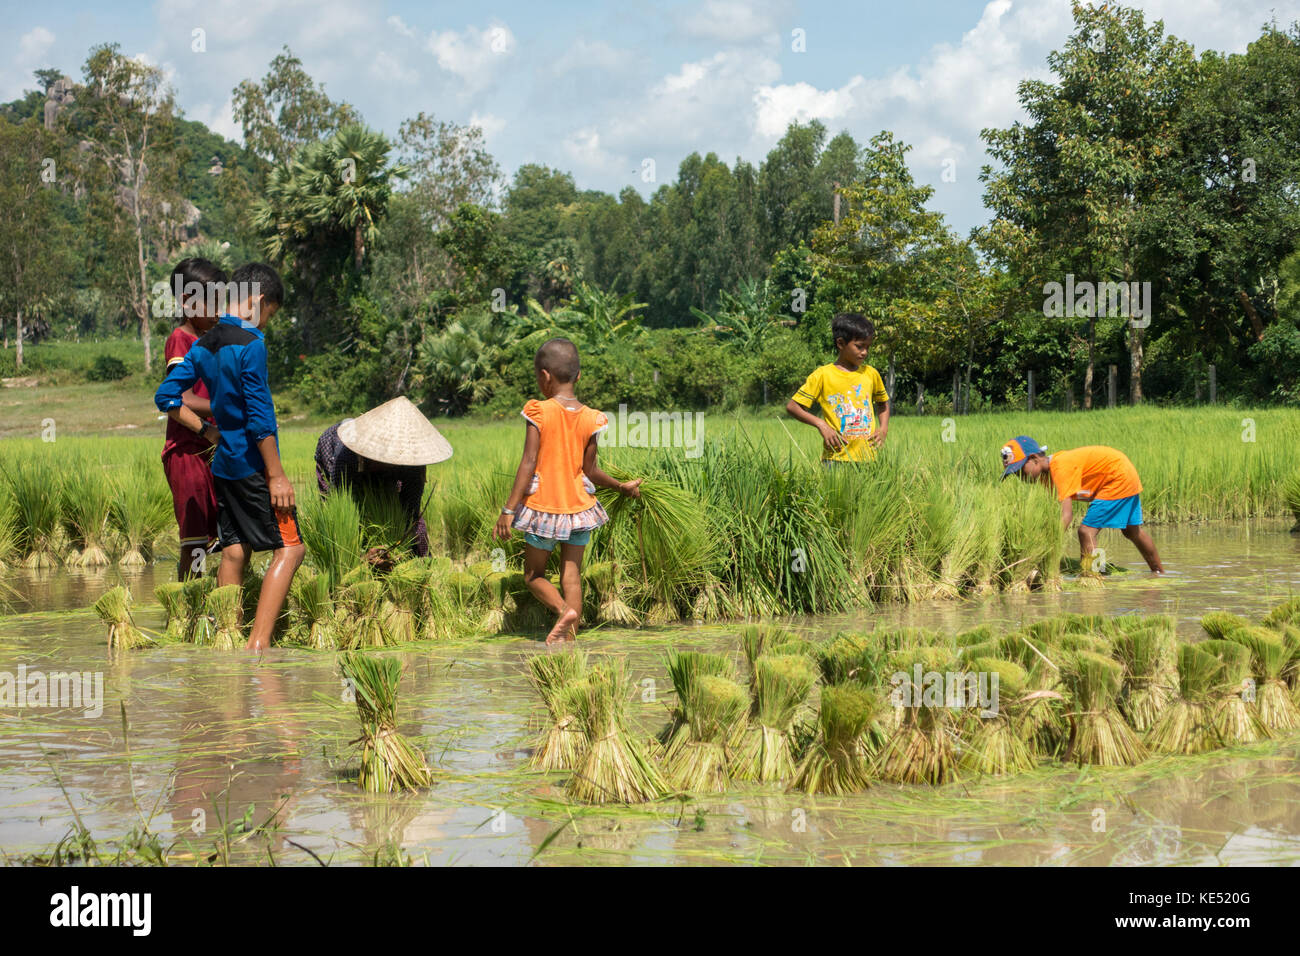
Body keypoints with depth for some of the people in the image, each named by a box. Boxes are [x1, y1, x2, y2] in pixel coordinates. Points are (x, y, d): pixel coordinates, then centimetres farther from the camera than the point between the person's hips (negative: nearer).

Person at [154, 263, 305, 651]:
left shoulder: (203, 345, 9)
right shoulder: (250, 343, -15)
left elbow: (166, 396, 12)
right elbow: (259, 415, -18)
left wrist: (207, 429, 12)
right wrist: (276, 475, -15)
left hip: (222, 465, 8)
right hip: (252, 466, -8)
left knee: (234, 551, 12)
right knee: (289, 547, -6)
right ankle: (259, 642, -16)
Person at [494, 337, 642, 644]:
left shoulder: (539, 413, -12)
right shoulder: (590, 419, -2)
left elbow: (528, 464, -15)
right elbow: (590, 470, 3)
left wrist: (509, 509, -12)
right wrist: (623, 486, 21)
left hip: (543, 506, -3)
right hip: (578, 505, 3)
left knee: (534, 574, 10)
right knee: (572, 575, 8)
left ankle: (563, 609, -15)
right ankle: (569, 635, 3)